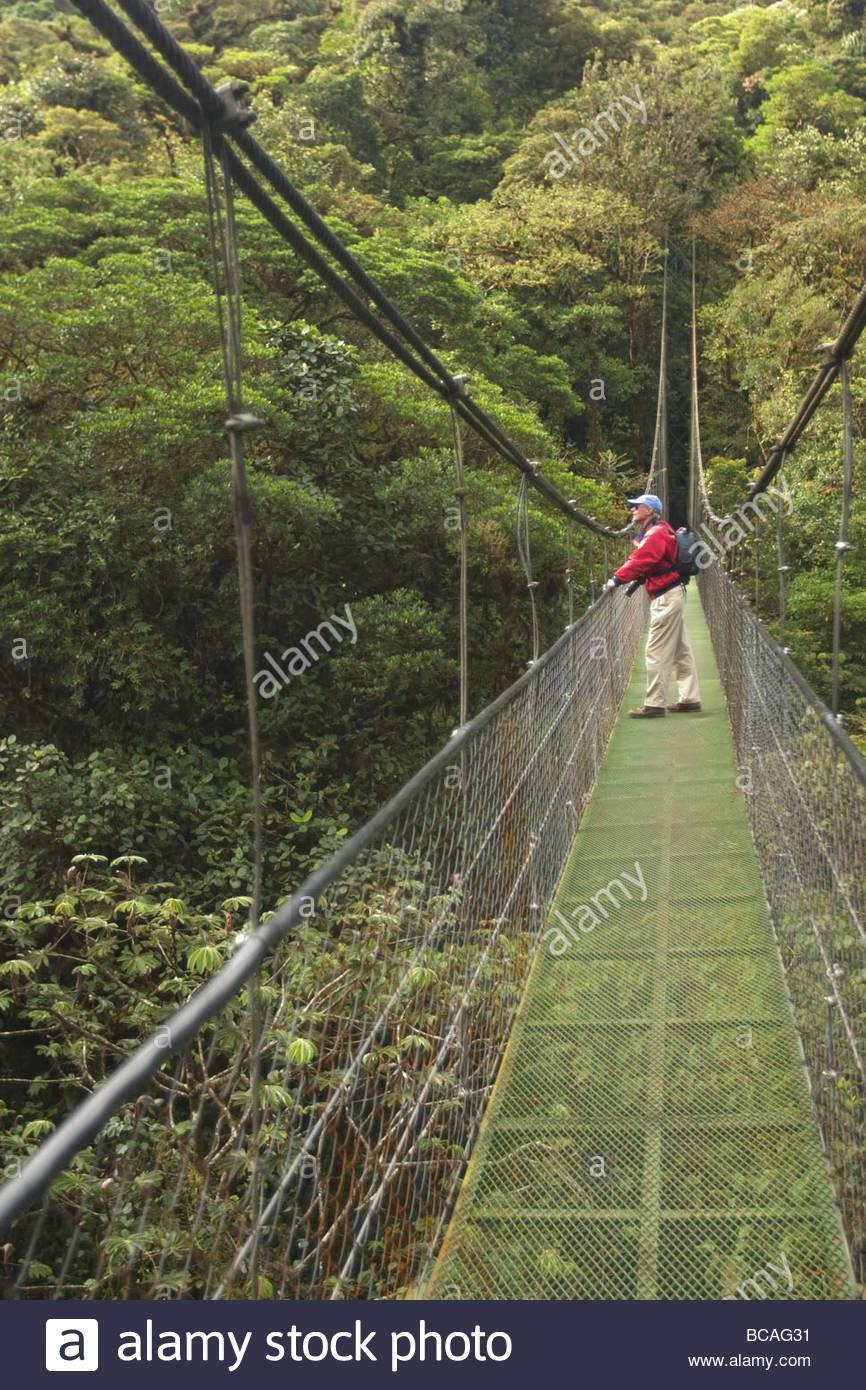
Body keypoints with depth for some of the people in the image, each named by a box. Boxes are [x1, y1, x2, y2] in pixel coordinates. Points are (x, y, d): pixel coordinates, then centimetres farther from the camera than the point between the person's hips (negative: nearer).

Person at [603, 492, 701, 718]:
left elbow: (639, 561, -26)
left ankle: (654, 704, -4)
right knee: (681, 651, 13)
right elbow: (646, 563, 19)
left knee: (657, 653, -7)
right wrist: (637, 580, 7)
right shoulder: (652, 532, 17)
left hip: (666, 598, -11)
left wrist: (618, 579, -26)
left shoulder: (655, 534, -16)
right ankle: (690, 698, 19)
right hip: (673, 595, 11)